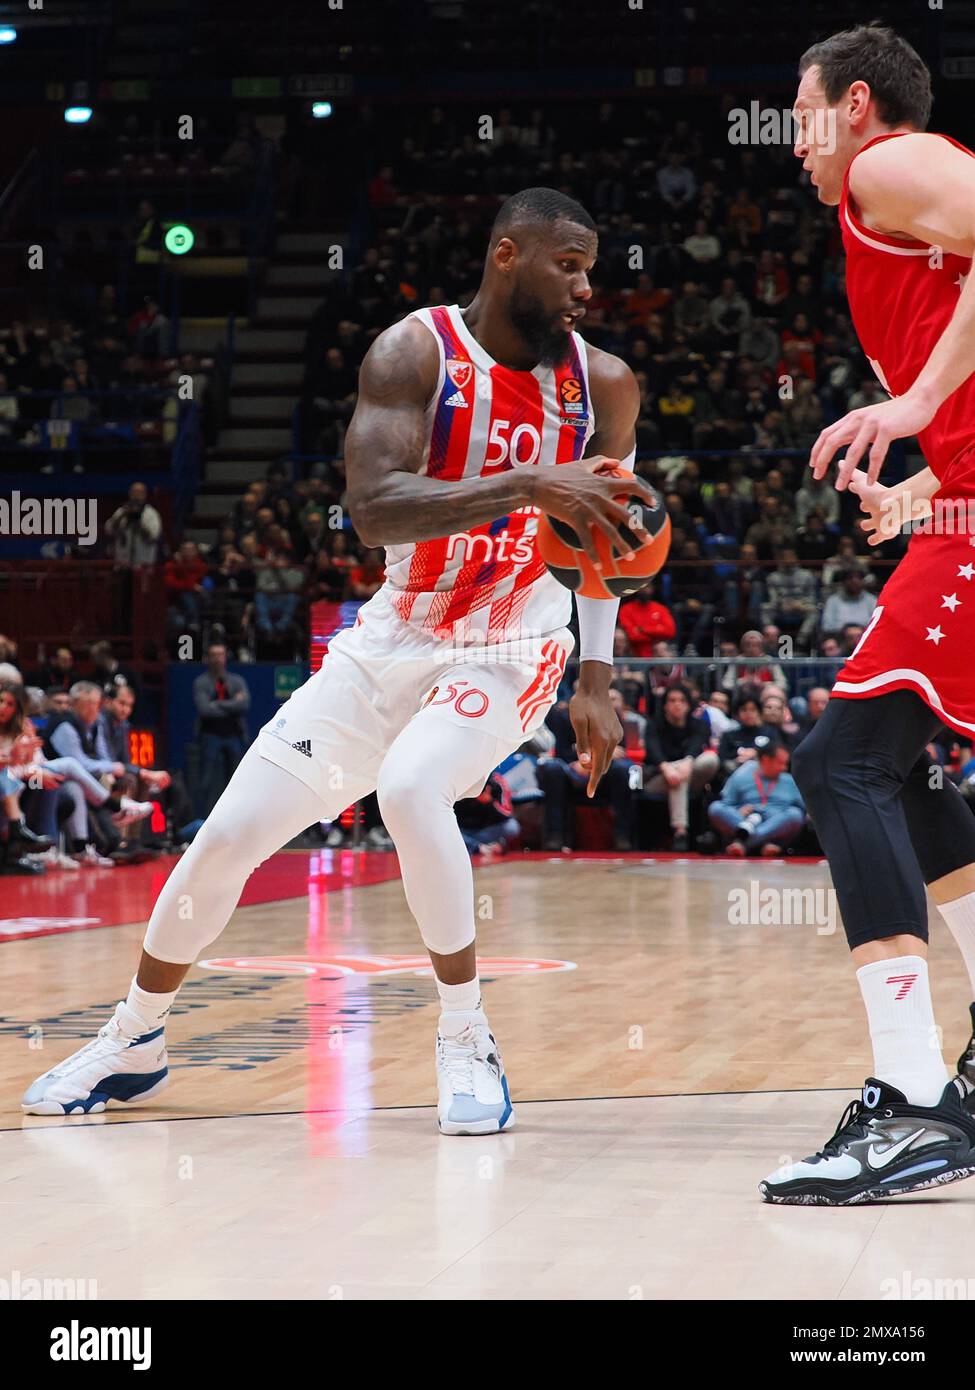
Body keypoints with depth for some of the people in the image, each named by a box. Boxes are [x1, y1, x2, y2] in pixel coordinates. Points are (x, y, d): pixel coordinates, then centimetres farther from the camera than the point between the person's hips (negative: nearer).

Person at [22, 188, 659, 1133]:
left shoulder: (602, 383, -7)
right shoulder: (413, 353, -17)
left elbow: (605, 531, 8)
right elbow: (373, 509, -31)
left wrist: (597, 682, 0)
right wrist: (529, 487, -42)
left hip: (507, 647, -1)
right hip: (393, 639, 1)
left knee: (410, 788, -32)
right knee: (229, 830, -1)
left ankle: (466, 1044, -16)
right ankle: (133, 1043, 22)